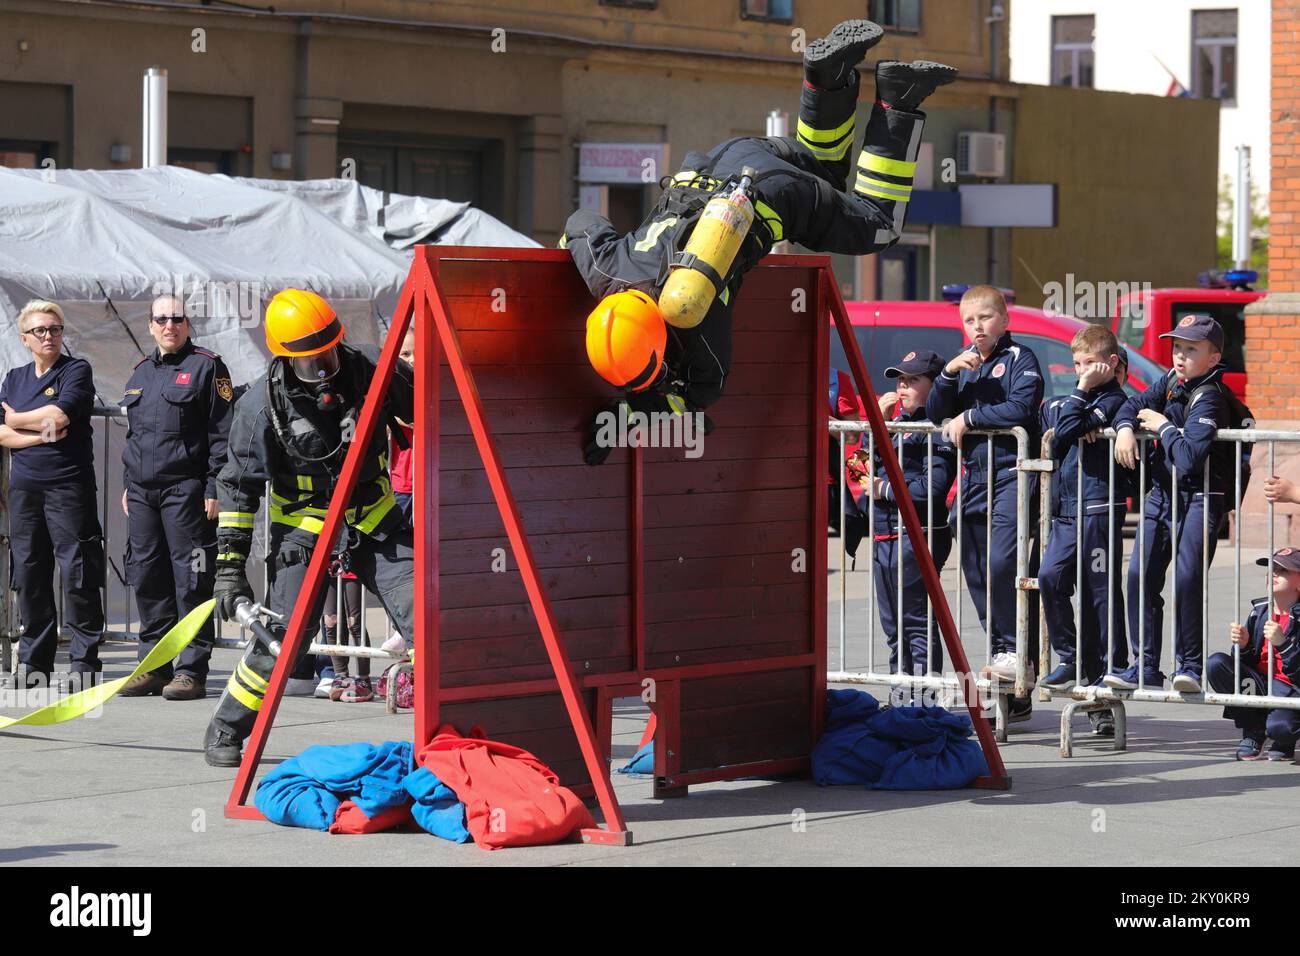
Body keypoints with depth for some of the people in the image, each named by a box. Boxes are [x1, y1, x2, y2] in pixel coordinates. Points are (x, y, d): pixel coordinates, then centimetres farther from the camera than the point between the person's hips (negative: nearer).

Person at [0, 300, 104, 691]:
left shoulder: (76, 370, 2)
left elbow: (59, 415, -14)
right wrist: (42, 434, -8)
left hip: (69, 486, -5)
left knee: (78, 574, -8)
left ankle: (84, 662, -7)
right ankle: (34, 663, 11)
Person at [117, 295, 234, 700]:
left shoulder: (207, 366, -2)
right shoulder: (141, 372, 19)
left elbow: (222, 434, -7)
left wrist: (214, 488, -12)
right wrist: (127, 484, 20)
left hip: (185, 490, -7)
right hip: (142, 491, 7)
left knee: (190, 580, -7)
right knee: (147, 578, 8)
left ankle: (191, 670, -5)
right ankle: (154, 666, 15)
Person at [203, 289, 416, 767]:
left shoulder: (371, 369, -12)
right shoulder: (262, 404, -15)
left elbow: (425, 414, 7)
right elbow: (238, 486, -7)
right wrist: (230, 565, -9)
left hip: (374, 520, 3)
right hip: (305, 525, -2)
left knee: (422, 610, -11)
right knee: (283, 635, -11)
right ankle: (226, 730, 9)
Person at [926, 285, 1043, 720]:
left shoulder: (1020, 359, -2)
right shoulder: (964, 361, 18)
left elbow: (1021, 409, -17)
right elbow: (935, 413, 11)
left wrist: (969, 416, -10)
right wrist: (949, 374, -5)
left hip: (1011, 475, -7)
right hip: (974, 477, 7)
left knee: (1001, 561, -23)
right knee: (976, 573, 6)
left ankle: (1017, 650, -14)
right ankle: (1000, 653, 12)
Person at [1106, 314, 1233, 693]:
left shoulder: (1209, 398, -18)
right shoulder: (1173, 382, 6)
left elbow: (1190, 458, -30)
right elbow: (1134, 405, 17)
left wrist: (1162, 426, -16)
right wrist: (1125, 428, -5)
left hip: (1200, 498, -8)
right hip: (1163, 494, 8)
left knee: (1187, 577, -20)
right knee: (1141, 575, 0)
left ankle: (1189, 665, -8)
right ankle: (1145, 667, 6)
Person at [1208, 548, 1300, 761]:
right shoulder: (1259, 610, 6)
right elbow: (1247, 663, 10)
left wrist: (1282, 643, -29)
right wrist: (1243, 645, -11)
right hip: (1260, 684, 6)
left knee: (1278, 726, -37)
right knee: (1216, 663, -17)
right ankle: (1252, 732, -2)